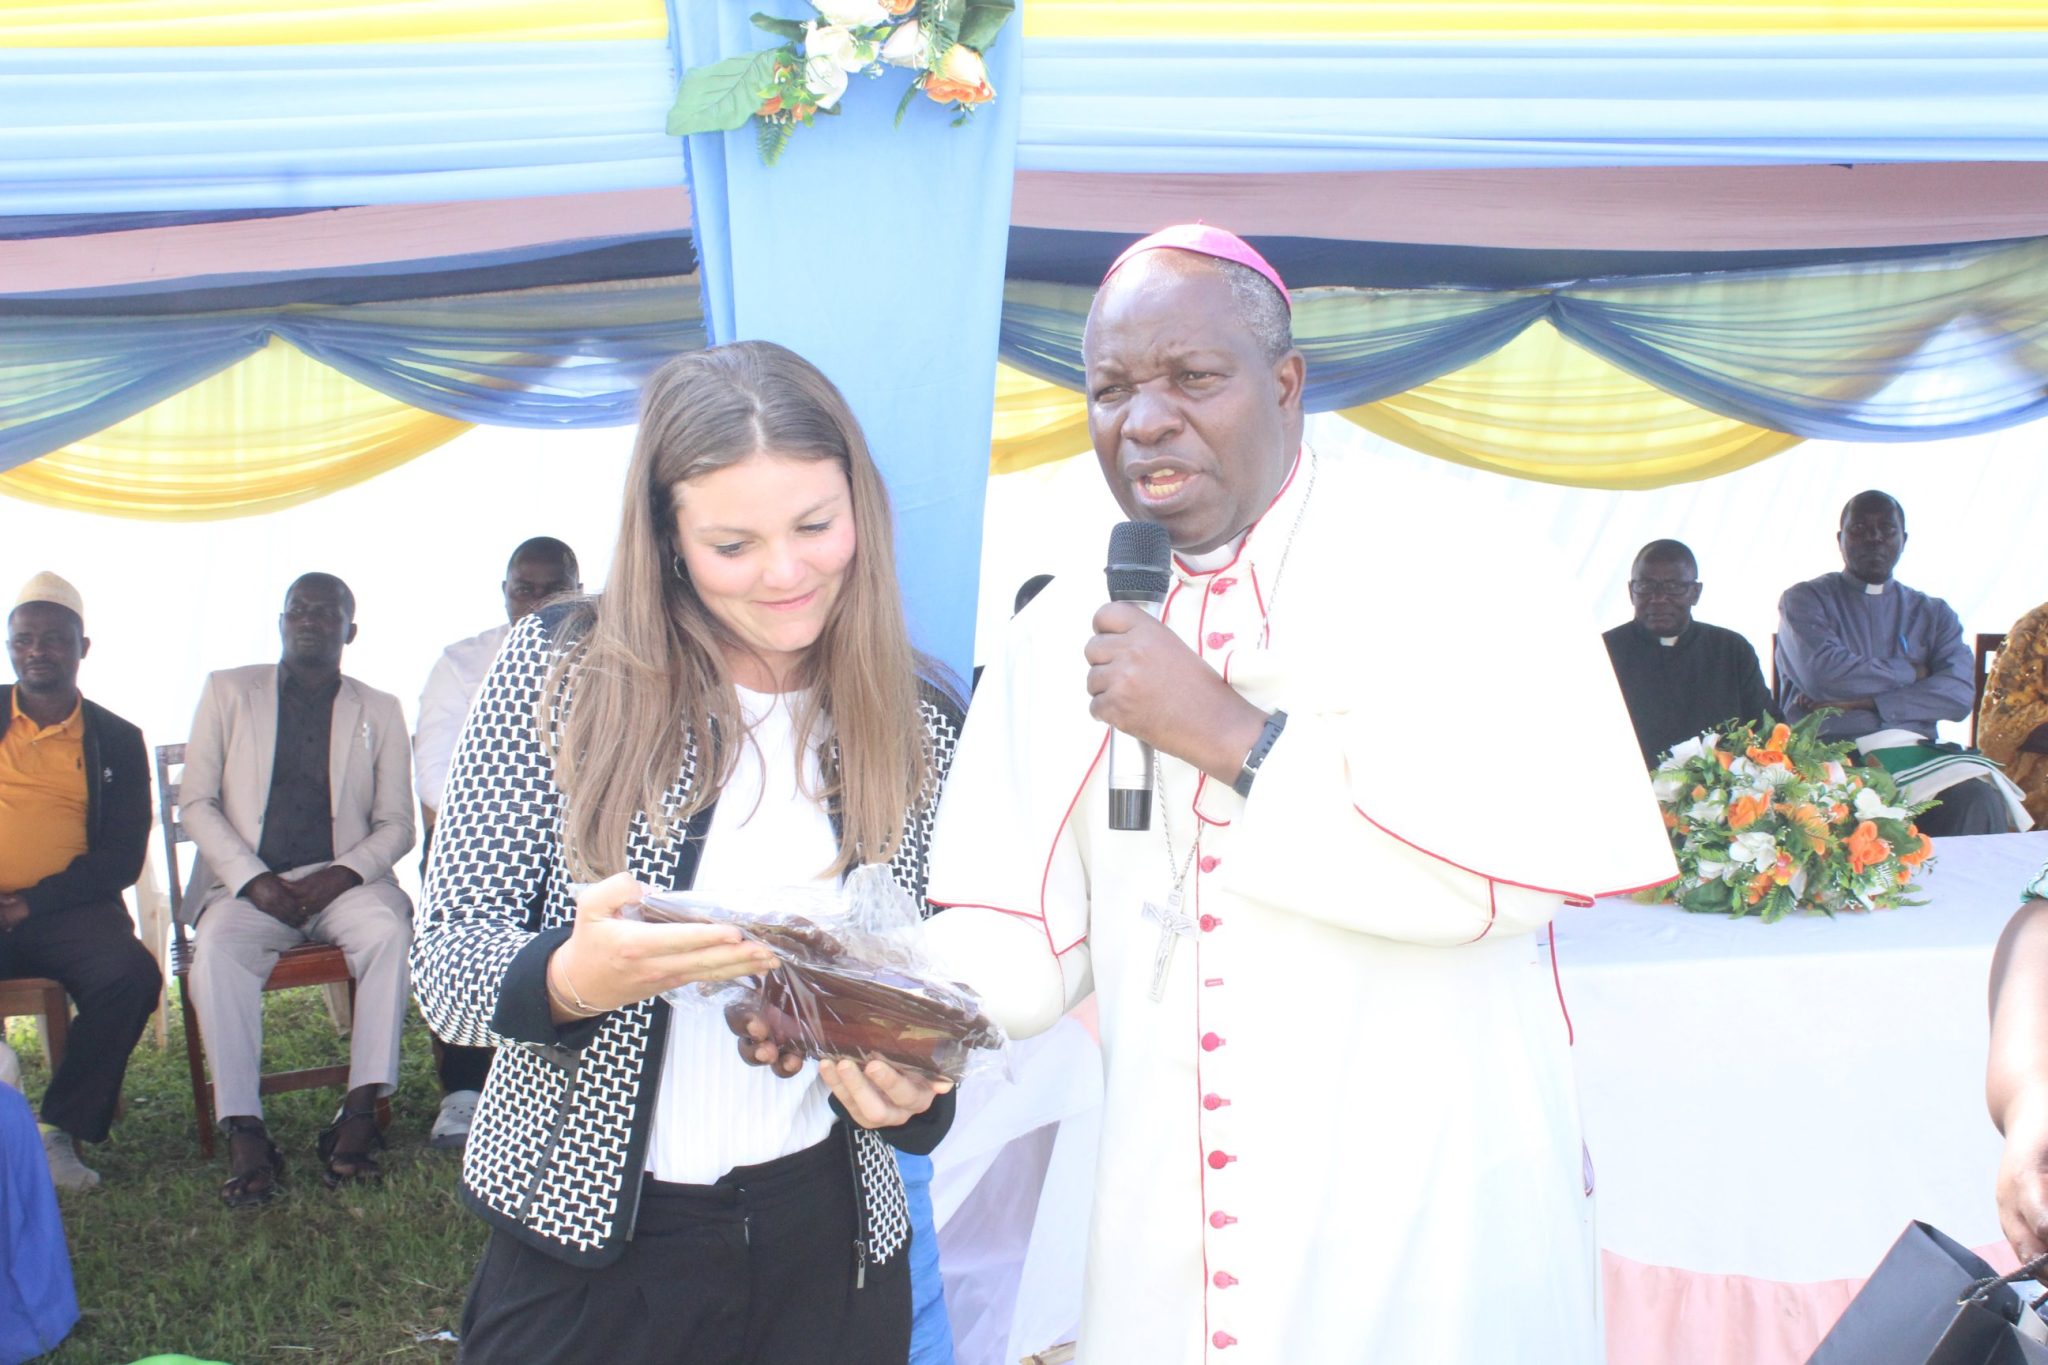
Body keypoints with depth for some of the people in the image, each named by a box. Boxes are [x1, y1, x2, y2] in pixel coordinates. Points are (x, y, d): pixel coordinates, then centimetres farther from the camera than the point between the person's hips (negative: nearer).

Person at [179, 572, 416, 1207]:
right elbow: (195, 802, 5)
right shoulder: (228, 691, 12)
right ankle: (243, 1130, -31)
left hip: (342, 881, 0)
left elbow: (395, 824, 8)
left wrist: (342, 875, -13)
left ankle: (361, 1109, -31)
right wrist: (253, 880, -10)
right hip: (248, 884, 0)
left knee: (390, 932, -32)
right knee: (217, 952, -32)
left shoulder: (379, 710, 12)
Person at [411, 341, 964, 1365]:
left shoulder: (921, 725, -2)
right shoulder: (560, 670, -8)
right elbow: (445, 967, -9)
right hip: (581, 1242, -2)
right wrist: (573, 977, -29)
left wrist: (905, 1087, -13)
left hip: (825, 1247, 2)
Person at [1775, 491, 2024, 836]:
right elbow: (1822, 675, -9)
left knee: (1980, 801, -28)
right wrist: (1910, 672, 4)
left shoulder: (1933, 613, 19)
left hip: (1914, 755, 3)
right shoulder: (1805, 599, 9)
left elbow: (1960, 694, 1)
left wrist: (1861, 701, -8)